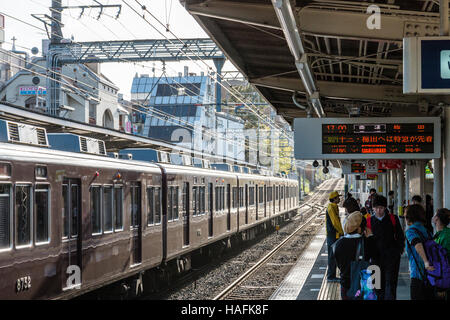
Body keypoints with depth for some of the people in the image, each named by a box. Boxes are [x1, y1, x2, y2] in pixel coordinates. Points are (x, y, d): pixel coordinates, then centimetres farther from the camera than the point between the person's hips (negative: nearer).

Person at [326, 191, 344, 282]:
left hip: (335, 235, 10)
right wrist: (341, 232, -12)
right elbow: (335, 222, -20)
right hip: (333, 236, -10)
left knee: (334, 256, 13)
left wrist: (340, 232, 15)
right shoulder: (331, 208, -16)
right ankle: (330, 276, -2)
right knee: (332, 256, -6)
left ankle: (332, 275, 19)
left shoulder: (334, 207, 15)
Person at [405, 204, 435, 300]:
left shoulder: (411, 230, -8)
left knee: (416, 297, -2)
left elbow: (417, 244, -27)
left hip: (418, 275, -7)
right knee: (428, 297, 12)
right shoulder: (426, 230, 14)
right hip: (430, 274, 7)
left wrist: (426, 262, -32)